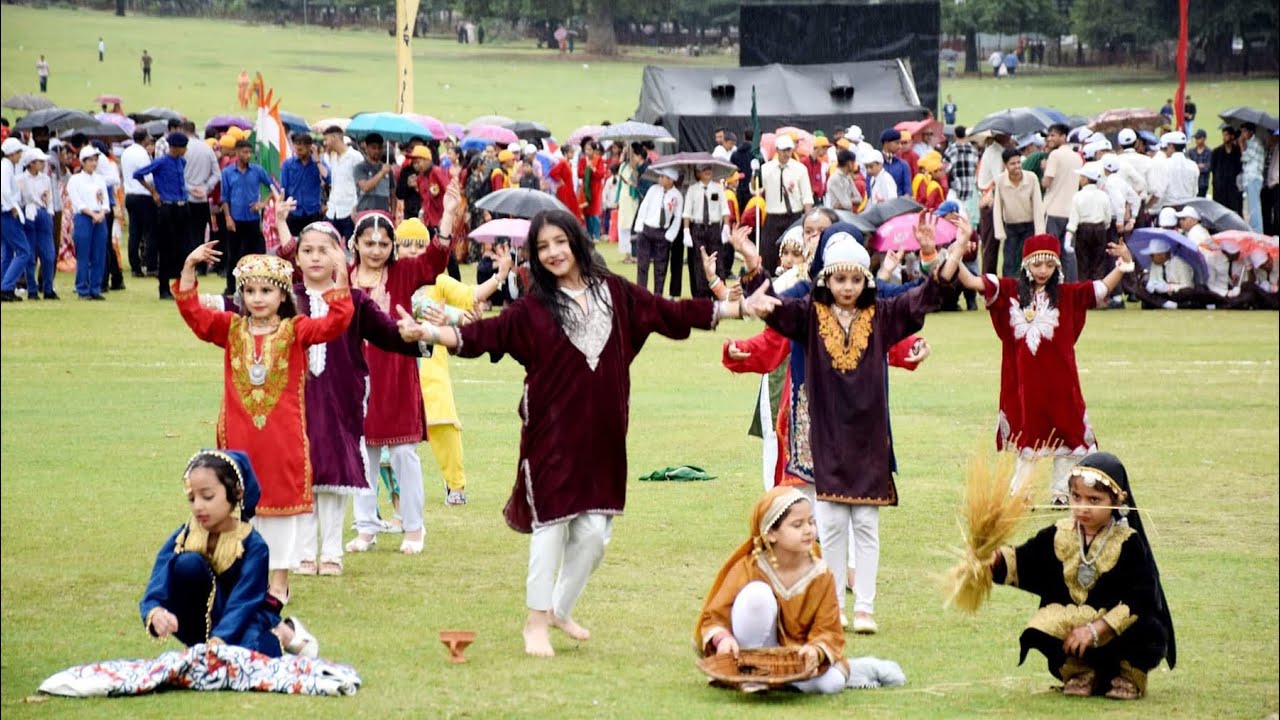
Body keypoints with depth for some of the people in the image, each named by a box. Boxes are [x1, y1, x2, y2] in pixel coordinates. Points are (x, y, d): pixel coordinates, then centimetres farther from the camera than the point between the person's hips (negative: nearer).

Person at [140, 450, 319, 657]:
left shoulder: (252, 545, -19)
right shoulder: (181, 539, -12)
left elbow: (242, 603, -30)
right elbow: (155, 593, -23)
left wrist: (217, 642, -49)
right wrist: (155, 613, -49)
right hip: (202, 627, 0)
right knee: (187, 564, -25)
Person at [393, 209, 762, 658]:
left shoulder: (614, 293, 6)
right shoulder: (533, 308, -2)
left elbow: (672, 313, 12)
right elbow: (484, 334, -9)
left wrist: (742, 308, 13)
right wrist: (428, 333, -22)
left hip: (602, 434, 3)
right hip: (552, 431, -3)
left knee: (594, 532, 4)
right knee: (552, 525, -2)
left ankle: (560, 611, 24)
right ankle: (536, 621, 10)